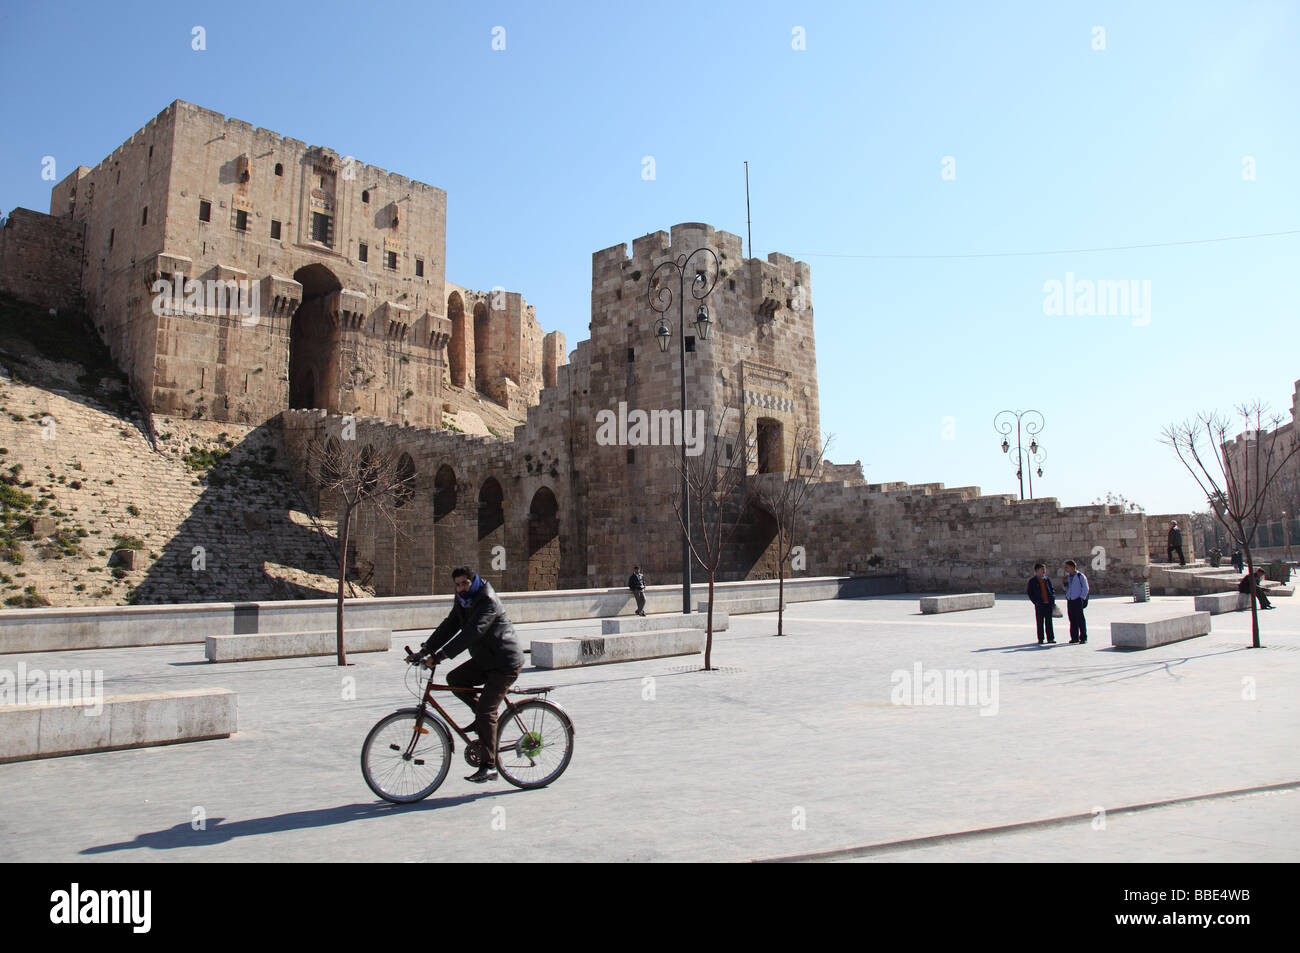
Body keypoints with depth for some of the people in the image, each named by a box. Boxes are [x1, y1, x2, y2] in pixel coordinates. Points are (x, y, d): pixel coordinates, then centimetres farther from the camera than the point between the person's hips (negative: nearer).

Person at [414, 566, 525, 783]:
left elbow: (472, 632, -32)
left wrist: (442, 654, -38)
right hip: (484, 660, 9)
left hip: (505, 663, -9)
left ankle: (489, 767, -8)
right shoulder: (463, 600, 7)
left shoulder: (488, 602, -22)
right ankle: (483, 718, 12)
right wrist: (426, 649, -7)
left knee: (486, 712, -14)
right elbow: (449, 626, 5)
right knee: (454, 679, -4)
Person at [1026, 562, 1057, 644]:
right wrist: (1035, 601, -8)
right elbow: (1029, 592, 0)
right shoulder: (1032, 580, -1)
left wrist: (1053, 600, 3)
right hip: (1039, 604, -3)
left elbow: (1052, 590, 17)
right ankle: (1040, 639, 9)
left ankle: (1050, 638, 10)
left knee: (1049, 621, 6)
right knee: (1040, 622, 2)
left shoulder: (1047, 580, 11)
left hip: (1048, 604, 3)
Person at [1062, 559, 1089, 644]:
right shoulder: (1067, 576, 13)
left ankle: (1083, 638, -1)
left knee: (1080, 619, -6)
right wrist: (1065, 583, 2)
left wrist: (1081, 598, -10)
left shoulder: (1080, 576, -5)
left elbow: (1085, 588, -4)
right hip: (1070, 600, 6)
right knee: (1072, 620, 6)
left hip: (1078, 600, -6)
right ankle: (1075, 638, 11)